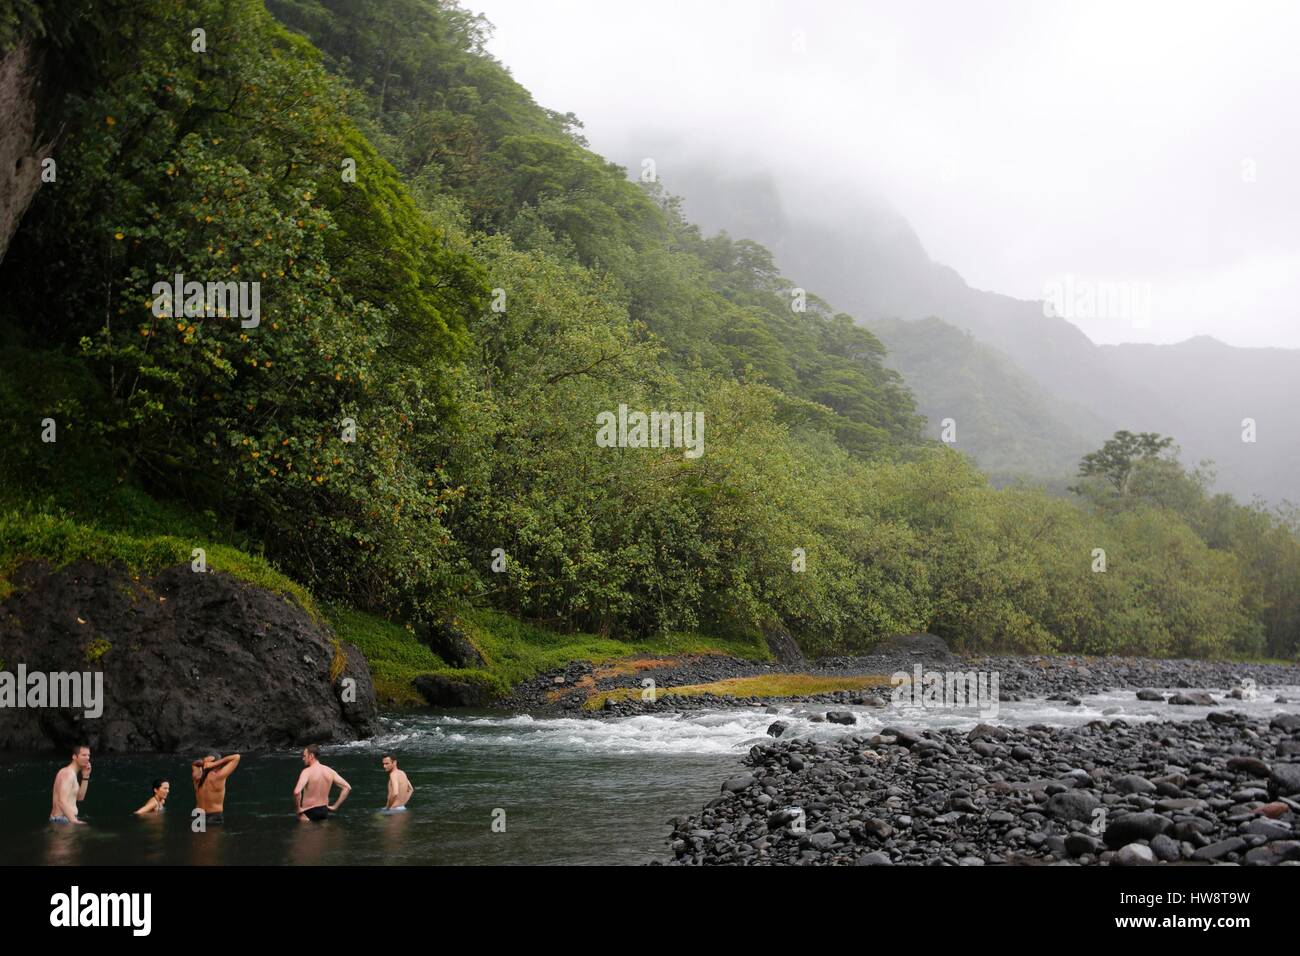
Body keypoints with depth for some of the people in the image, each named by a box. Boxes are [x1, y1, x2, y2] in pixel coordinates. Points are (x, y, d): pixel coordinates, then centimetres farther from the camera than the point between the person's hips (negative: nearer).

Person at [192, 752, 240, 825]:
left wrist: (202, 762, 2)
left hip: (199, 817, 6)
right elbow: (236, 757, -9)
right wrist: (216, 763, -12)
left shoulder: (197, 777, 0)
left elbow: (194, 764, 25)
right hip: (215, 817, -6)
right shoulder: (219, 777, -14)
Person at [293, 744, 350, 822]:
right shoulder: (330, 771, 3)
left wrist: (297, 809, -16)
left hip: (308, 812, -6)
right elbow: (347, 787, 3)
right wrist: (335, 806, 6)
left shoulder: (307, 771, -16)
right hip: (324, 811, 6)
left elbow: (297, 792, -32)